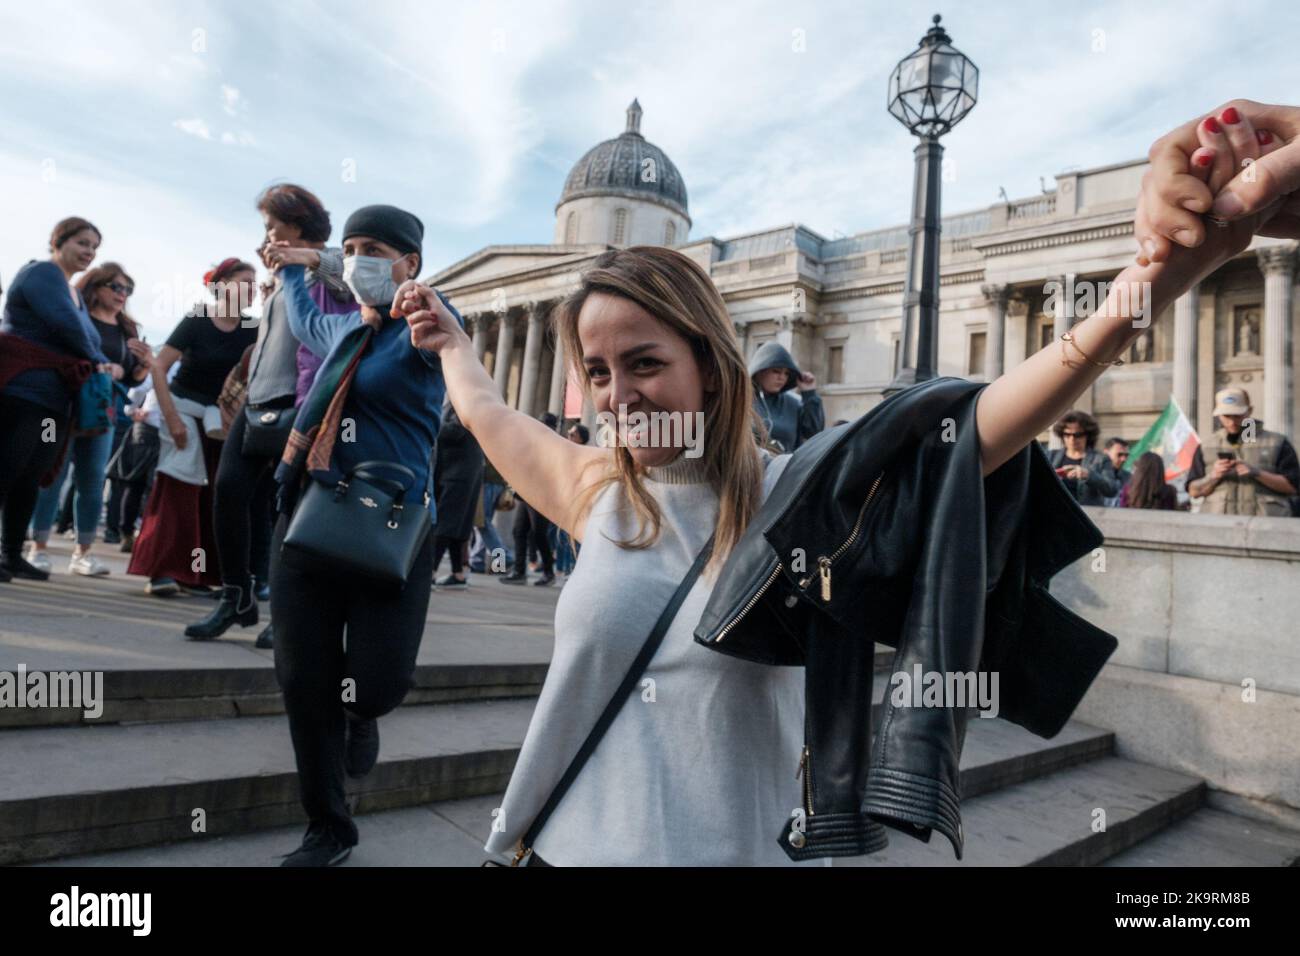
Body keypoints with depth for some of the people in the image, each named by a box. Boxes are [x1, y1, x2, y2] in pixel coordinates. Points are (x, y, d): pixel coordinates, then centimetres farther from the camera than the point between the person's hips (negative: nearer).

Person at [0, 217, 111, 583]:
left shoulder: (75, 293, 23)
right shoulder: (41, 273, -5)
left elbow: (84, 340, 18)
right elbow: (66, 325, -18)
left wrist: (98, 365, -2)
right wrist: (96, 359, -4)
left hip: (54, 398, 9)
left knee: (30, 479, 9)